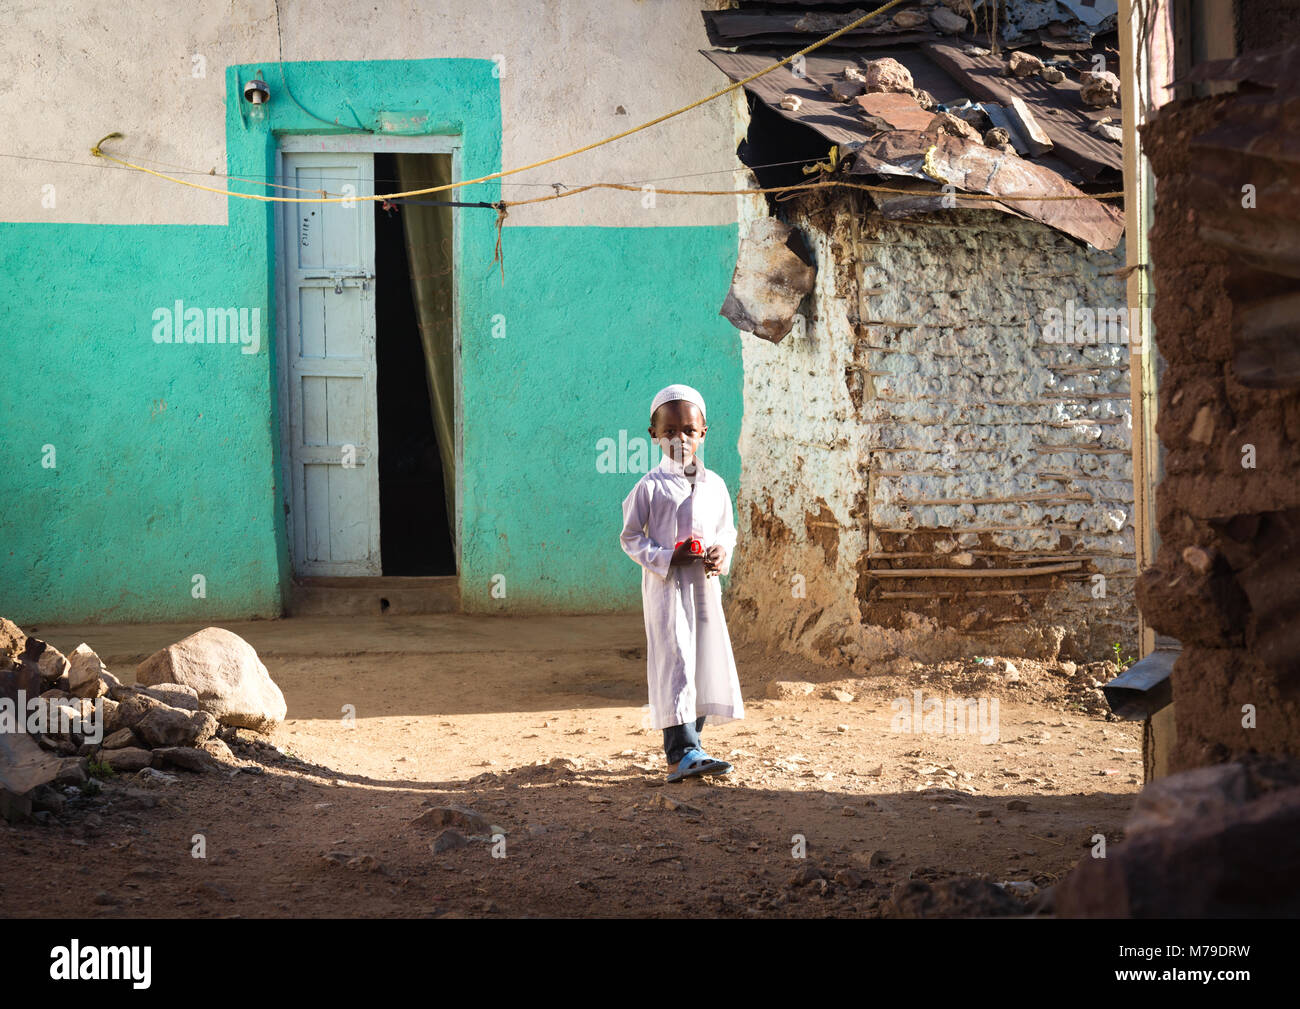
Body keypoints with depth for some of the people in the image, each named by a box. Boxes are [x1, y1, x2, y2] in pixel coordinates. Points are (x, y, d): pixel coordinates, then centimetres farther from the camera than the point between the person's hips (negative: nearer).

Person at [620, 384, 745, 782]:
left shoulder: (714, 484, 9)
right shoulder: (650, 486, -4)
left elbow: (727, 529, 17)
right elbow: (630, 537, -3)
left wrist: (722, 552, -6)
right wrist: (666, 557, -17)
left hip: (705, 585, 5)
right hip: (666, 585, -5)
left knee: (707, 662, 7)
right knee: (675, 662, -11)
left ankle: (684, 745, 19)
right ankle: (682, 752, -17)